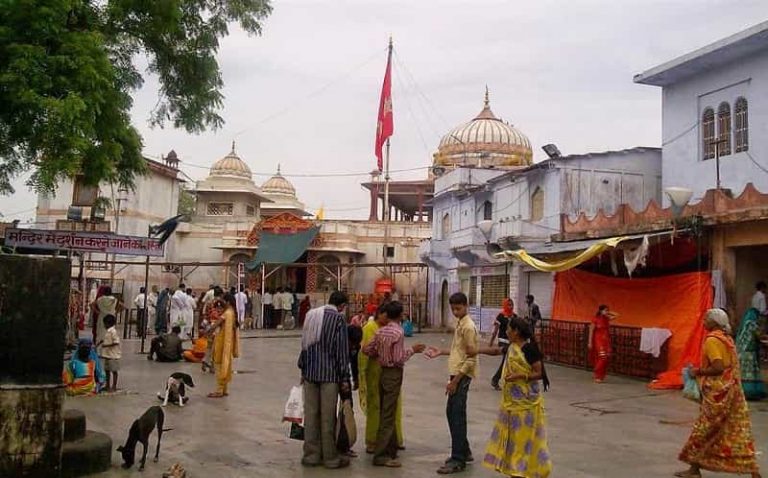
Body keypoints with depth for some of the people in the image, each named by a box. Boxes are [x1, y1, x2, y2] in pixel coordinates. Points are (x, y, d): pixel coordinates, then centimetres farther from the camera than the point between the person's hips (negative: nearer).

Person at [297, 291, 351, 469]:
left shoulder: (311, 315, 9)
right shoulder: (339, 319, -9)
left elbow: (304, 344, 12)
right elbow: (342, 350, -10)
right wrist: (344, 378, -5)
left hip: (310, 372, 5)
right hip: (329, 374, -5)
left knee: (310, 414, 9)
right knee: (328, 416, 2)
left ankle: (311, 455, 16)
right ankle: (330, 457, 10)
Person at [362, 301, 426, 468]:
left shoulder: (380, 331, 5)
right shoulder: (398, 332, -17)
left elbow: (366, 350, 5)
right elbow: (398, 359, -20)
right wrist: (412, 350, -7)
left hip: (383, 372, 8)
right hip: (393, 374, -8)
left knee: (387, 413, 16)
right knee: (388, 416, -5)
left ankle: (391, 448, 26)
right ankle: (380, 455, -4)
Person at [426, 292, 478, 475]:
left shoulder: (468, 326, -17)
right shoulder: (460, 324, 12)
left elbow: (472, 358, -20)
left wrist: (456, 380, -20)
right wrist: (441, 352, 12)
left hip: (462, 376, -10)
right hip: (456, 373, 10)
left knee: (457, 416, -6)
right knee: (451, 413, 16)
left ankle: (458, 460, 0)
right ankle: (464, 451, 27)